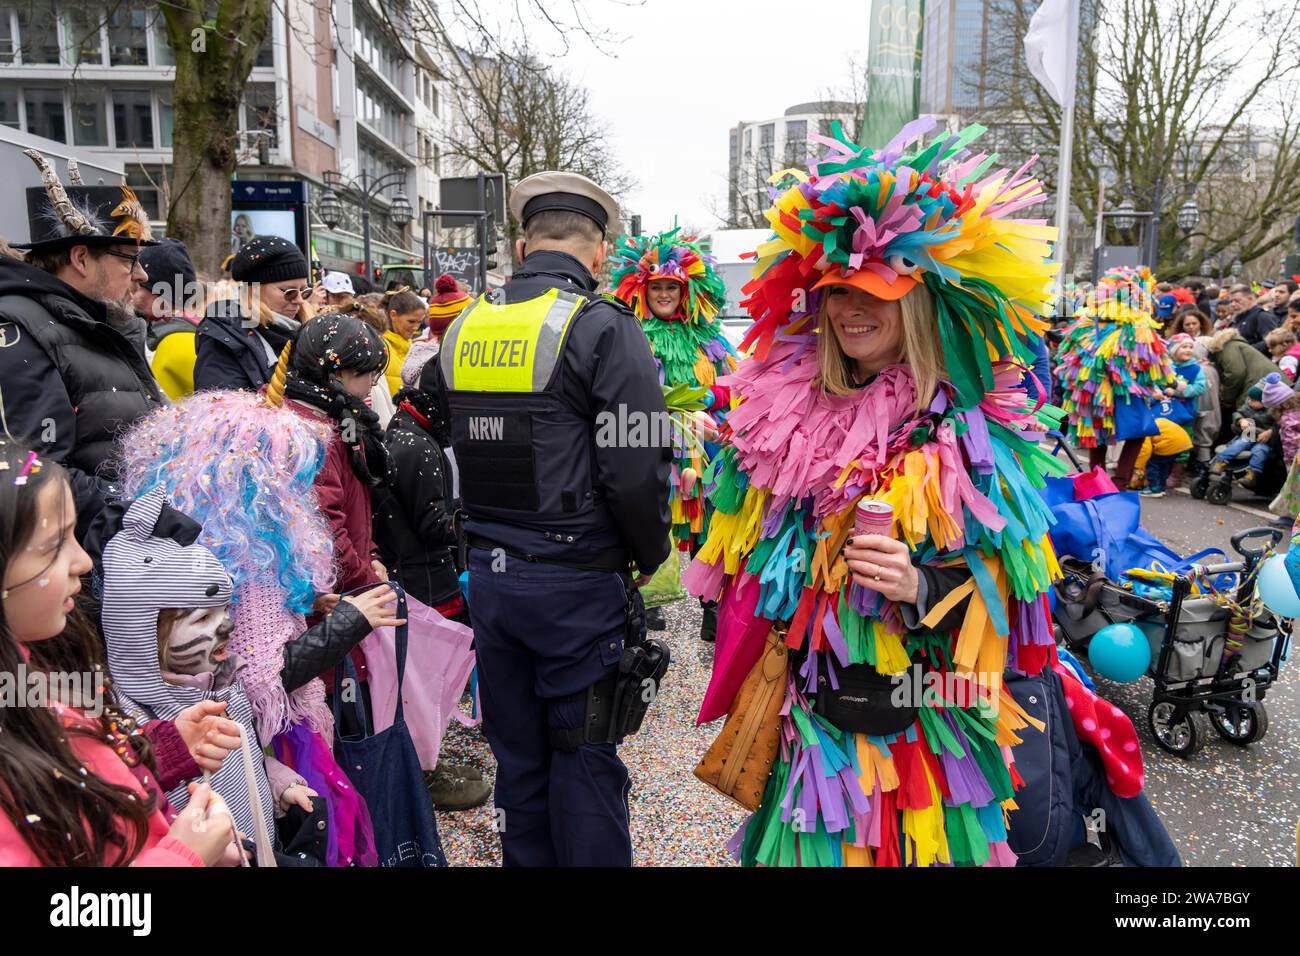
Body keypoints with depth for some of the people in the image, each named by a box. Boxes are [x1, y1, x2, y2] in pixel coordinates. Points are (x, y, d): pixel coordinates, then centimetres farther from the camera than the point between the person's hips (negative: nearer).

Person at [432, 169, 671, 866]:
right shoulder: (603, 327, -13)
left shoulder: (463, 327, 6)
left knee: (516, 752, 19)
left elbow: (445, 449, 11)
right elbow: (636, 469, -19)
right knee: (585, 759, 9)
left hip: (488, 573, 6)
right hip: (577, 580, -5)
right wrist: (650, 556, -2)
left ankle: (526, 858, 36)